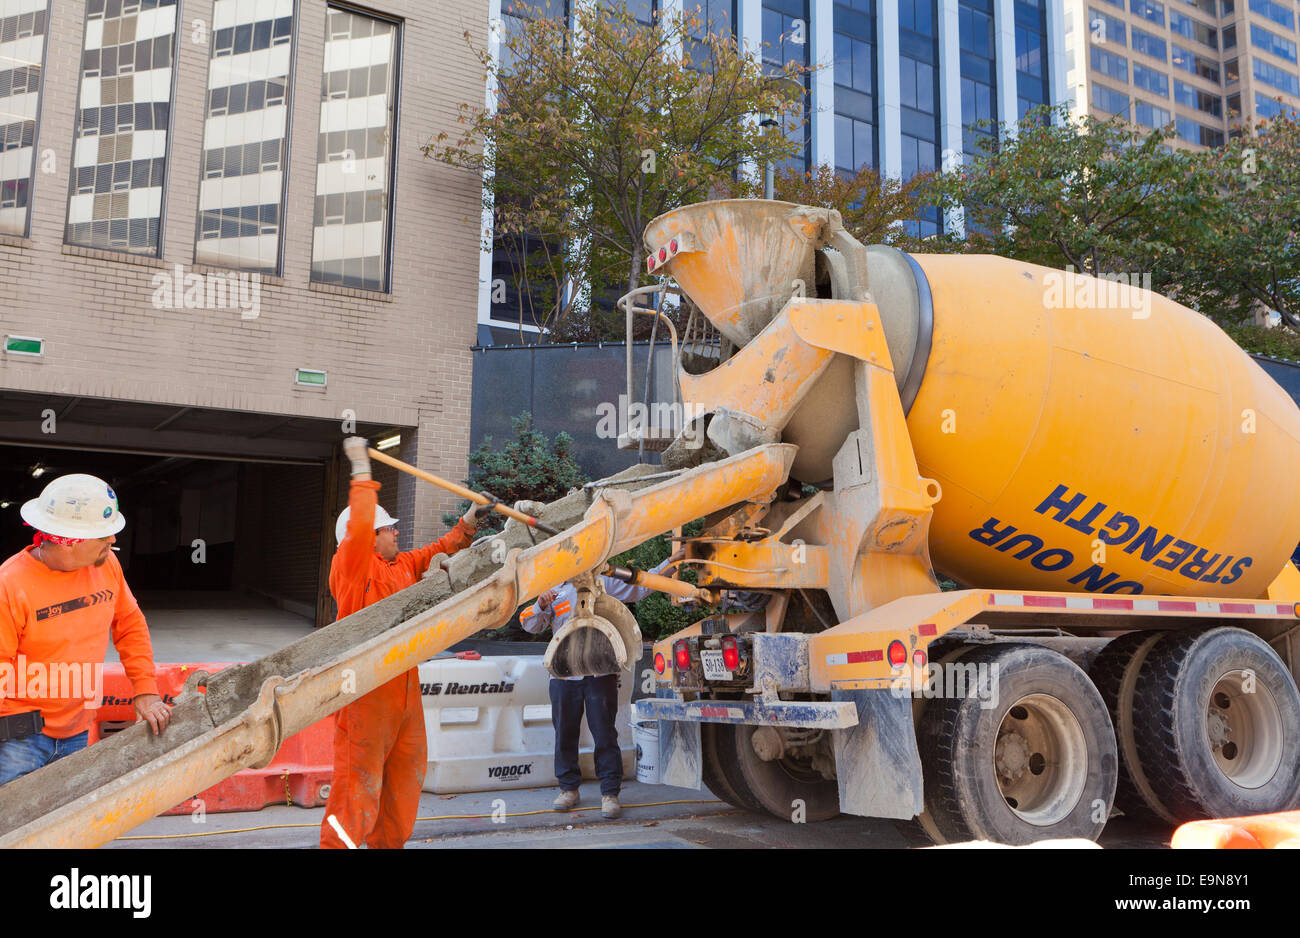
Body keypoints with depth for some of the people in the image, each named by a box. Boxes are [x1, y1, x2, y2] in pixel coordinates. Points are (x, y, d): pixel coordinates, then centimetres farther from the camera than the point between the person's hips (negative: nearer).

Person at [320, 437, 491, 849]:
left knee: (406, 772, 17)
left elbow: (435, 552, 27)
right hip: (366, 692, -9)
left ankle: (388, 841, 31)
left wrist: (467, 524, 21)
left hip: (403, 689, 9)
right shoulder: (351, 567, -10)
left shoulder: (402, 565, 13)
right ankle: (339, 843, 3)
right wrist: (362, 473, -22)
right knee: (360, 778, -6)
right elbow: (359, 528, -26)